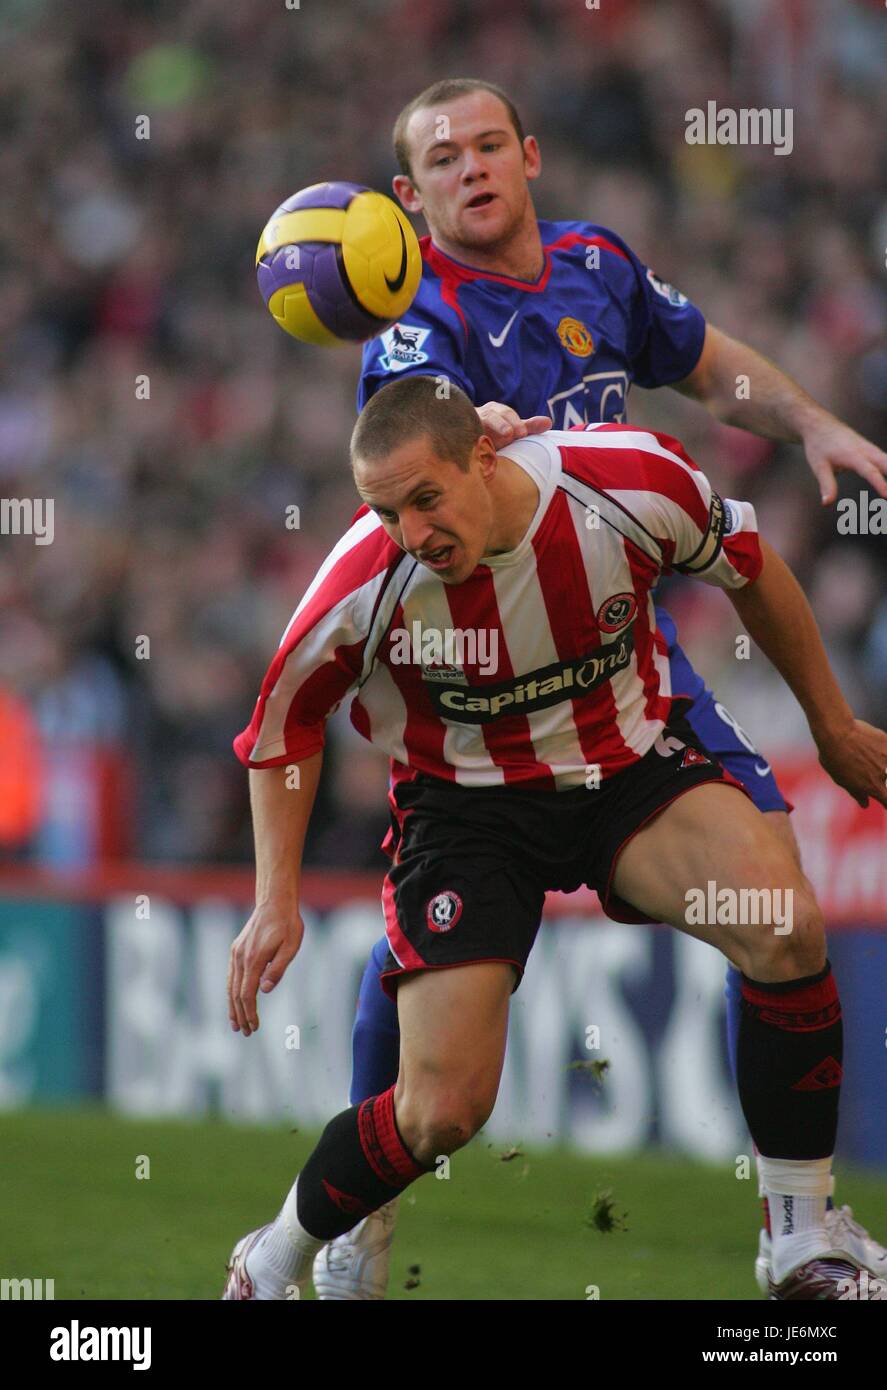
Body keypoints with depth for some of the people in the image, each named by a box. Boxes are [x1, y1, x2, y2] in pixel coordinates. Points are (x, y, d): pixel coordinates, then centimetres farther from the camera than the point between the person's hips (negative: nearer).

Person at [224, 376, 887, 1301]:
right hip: (465, 804, -2)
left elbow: (748, 568, 1)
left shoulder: (636, 482, -22)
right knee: (443, 1110, -14)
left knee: (788, 928, -26)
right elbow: (283, 718, -2)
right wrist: (276, 900, -7)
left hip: (630, 764, 2)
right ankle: (267, 1271, 15)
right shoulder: (368, 582, -23)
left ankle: (803, 1252, -12)